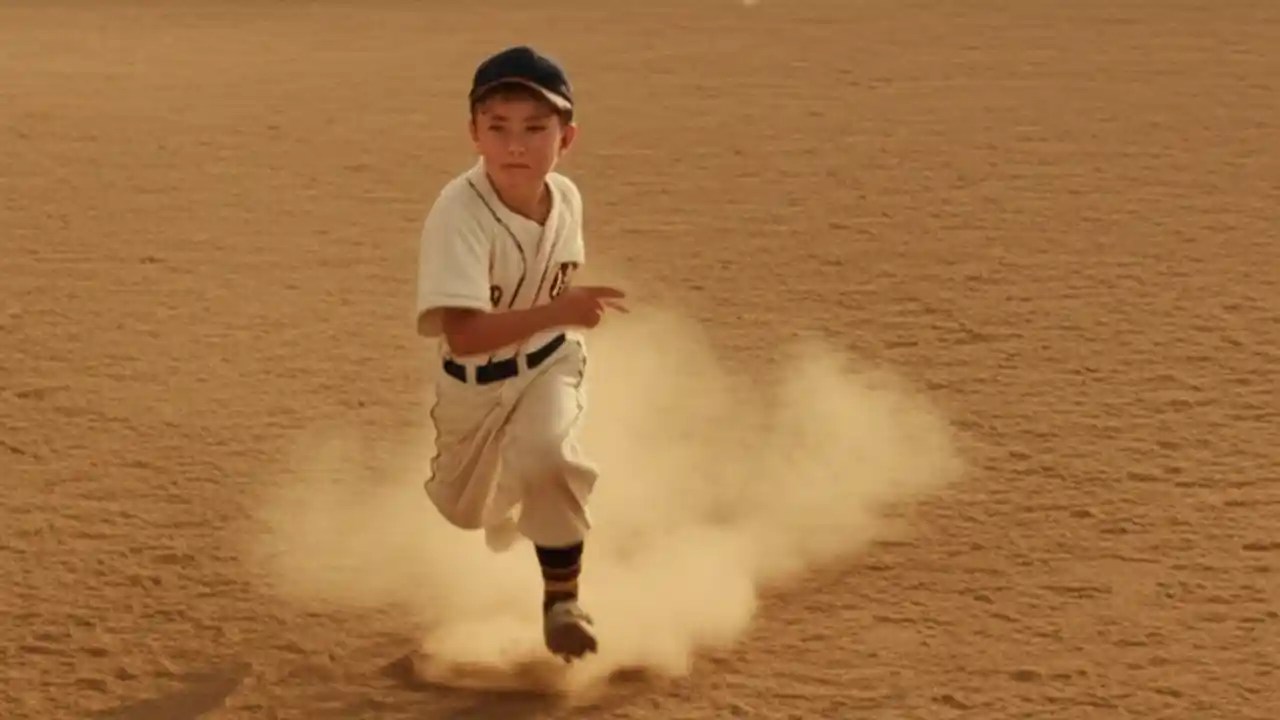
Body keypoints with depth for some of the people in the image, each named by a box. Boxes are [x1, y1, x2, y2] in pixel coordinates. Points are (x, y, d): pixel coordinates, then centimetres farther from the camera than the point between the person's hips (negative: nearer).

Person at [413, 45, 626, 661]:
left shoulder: (565, 198, -16)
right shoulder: (458, 214, -34)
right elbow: (461, 335, -43)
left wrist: (570, 327, 0)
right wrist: (557, 313, -51)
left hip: (549, 362, 1)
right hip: (474, 378, -1)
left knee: (546, 455, -30)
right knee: (462, 509, 21)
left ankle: (562, 596, -9)